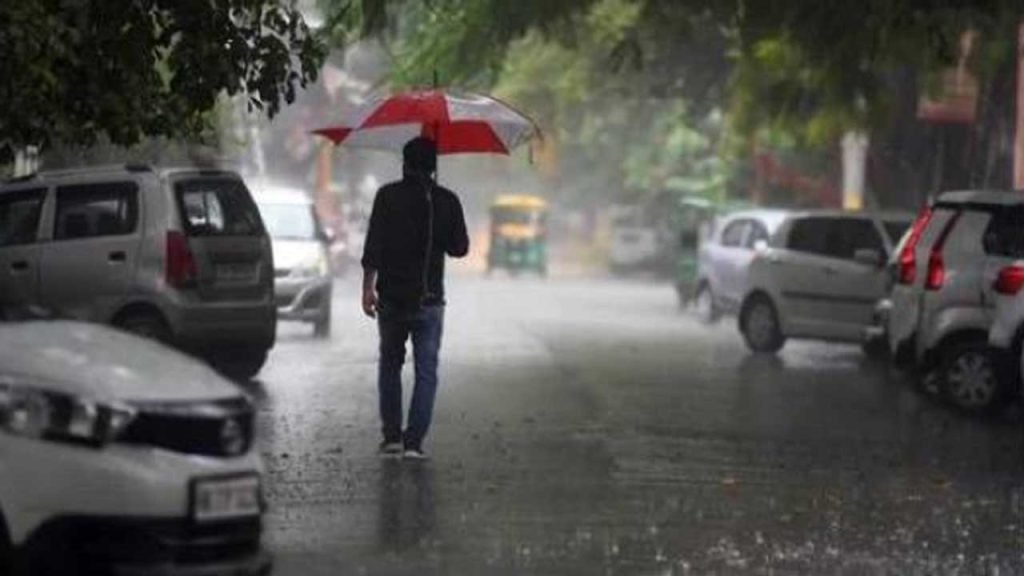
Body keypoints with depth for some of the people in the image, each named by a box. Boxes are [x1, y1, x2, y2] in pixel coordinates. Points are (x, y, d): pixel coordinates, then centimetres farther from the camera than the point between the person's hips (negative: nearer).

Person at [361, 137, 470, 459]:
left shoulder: (388, 196, -4)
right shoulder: (447, 201, -1)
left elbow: (373, 246, -10)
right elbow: (460, 248, 7)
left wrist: (368, 288, -6)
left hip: (391, 299, 0)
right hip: (429, 300, 0)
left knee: (390, 366, 16)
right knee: (426, 371, 4)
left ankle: (391, 436, 13)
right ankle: (414, 441, -5)